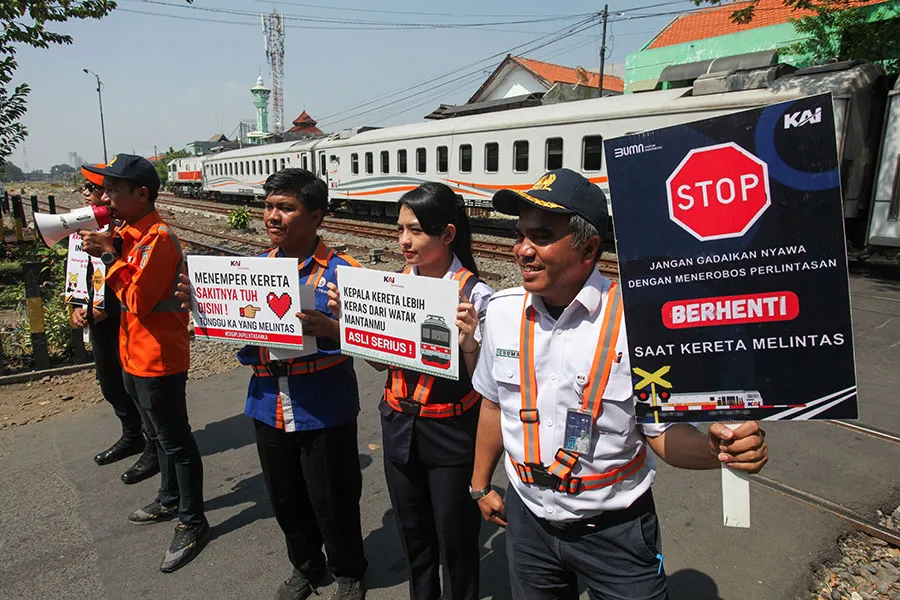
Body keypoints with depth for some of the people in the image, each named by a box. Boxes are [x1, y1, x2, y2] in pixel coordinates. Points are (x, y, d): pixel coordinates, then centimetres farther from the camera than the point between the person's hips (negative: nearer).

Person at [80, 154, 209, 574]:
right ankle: (170, 499, 41)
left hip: (159, 361, -10)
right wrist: (107, 251, -2)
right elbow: (125, 291, 11)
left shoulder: (158, 238, -20)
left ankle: (192, 523, 16)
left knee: (176, 441, 2)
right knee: (162, 435, 23)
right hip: (136, 356, 10)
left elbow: (139, 300, -23)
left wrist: (109, 255, -18)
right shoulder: (130, 234, 10)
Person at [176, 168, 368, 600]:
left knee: (332, 499, 10)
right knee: (285, 498, 21)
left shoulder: (342, 271, -13)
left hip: (324, 408, -5)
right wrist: (198, 301, -6)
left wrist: (328, 329, -33)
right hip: (269, 405, 6)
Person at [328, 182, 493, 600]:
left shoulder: (475, 295, -17)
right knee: (413, 534, 23)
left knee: (455, 538, 15)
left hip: (451, 435, -5)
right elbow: (382, 361, 8)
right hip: (400, 428, 5)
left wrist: (469, 343, -32)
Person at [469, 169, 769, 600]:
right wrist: (481, 484, 14)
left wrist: (716, 448, -33)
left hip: (616, 532, -3)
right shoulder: (503, 310, -8)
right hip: (528, 520, 4)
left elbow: (662, 431, -13)